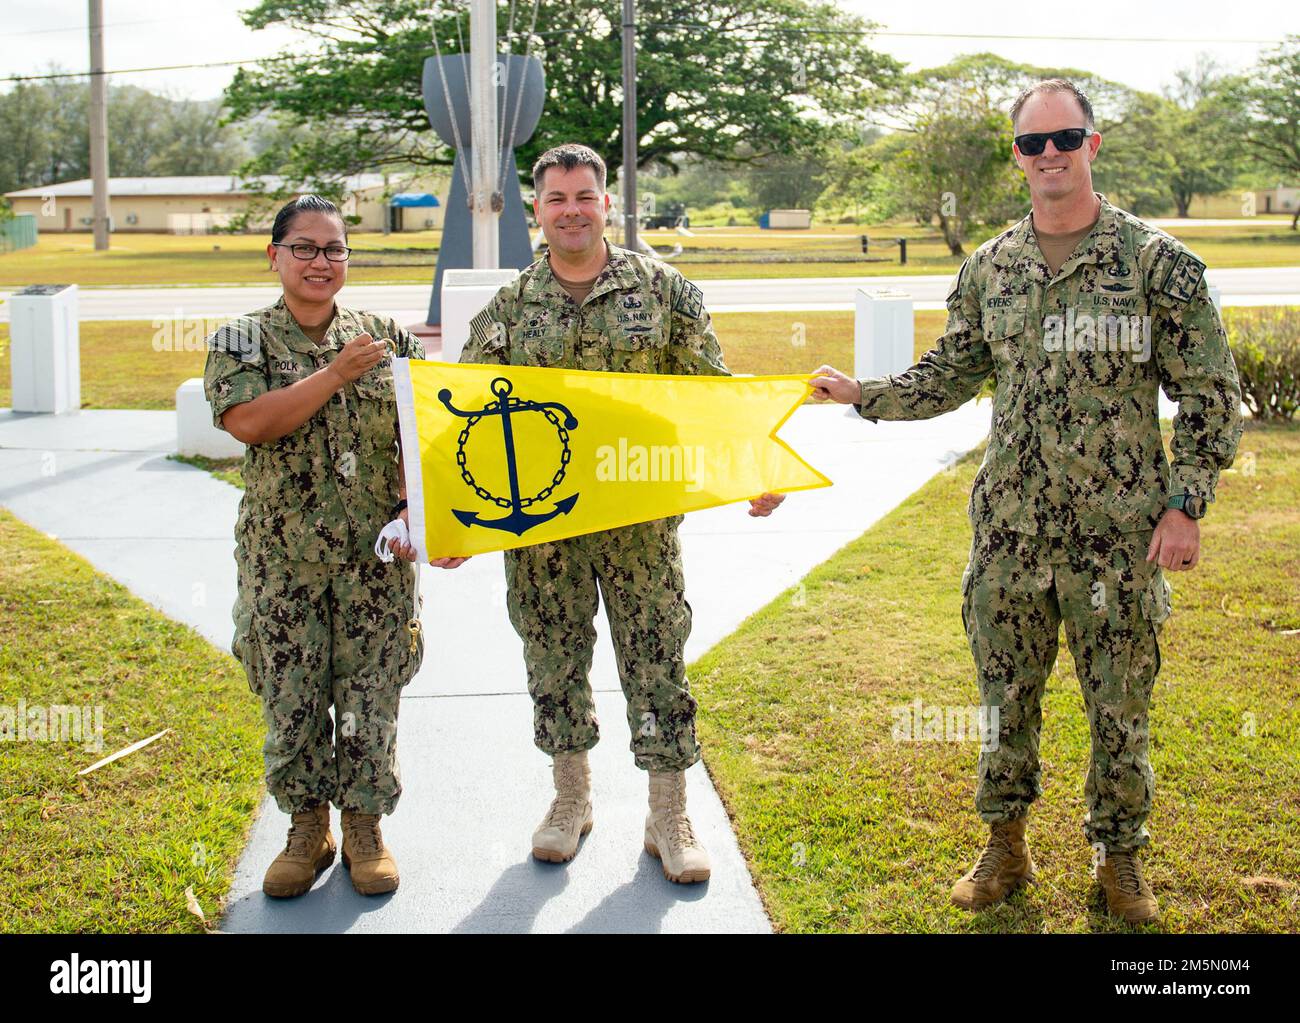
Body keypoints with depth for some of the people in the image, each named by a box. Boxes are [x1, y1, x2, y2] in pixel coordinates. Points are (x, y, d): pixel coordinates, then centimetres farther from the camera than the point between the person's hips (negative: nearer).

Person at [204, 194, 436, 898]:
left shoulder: (384, 338, 7)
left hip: (377, 556, 1)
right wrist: (338, 372, -16)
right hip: (282, 558, -1)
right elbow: (250, 422, -18)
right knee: (291, 698, 5)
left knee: (371, 697, 5)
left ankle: (365, 825, 22)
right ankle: (306, 829, 24)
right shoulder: (241, 340, 0)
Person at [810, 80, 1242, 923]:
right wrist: (862, 395, 4)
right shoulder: (989, 269, 5)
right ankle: (1006, 846, 30)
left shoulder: (1157, 261, -6)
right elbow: (949, 378, 16)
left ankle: (1120, 855, 28)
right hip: (1009, 528, 3)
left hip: (1118, 532, -3)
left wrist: (1186, 505, -9)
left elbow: (1210, 397, -3)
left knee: (1120, 703, 8)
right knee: (1007, 694, 12)